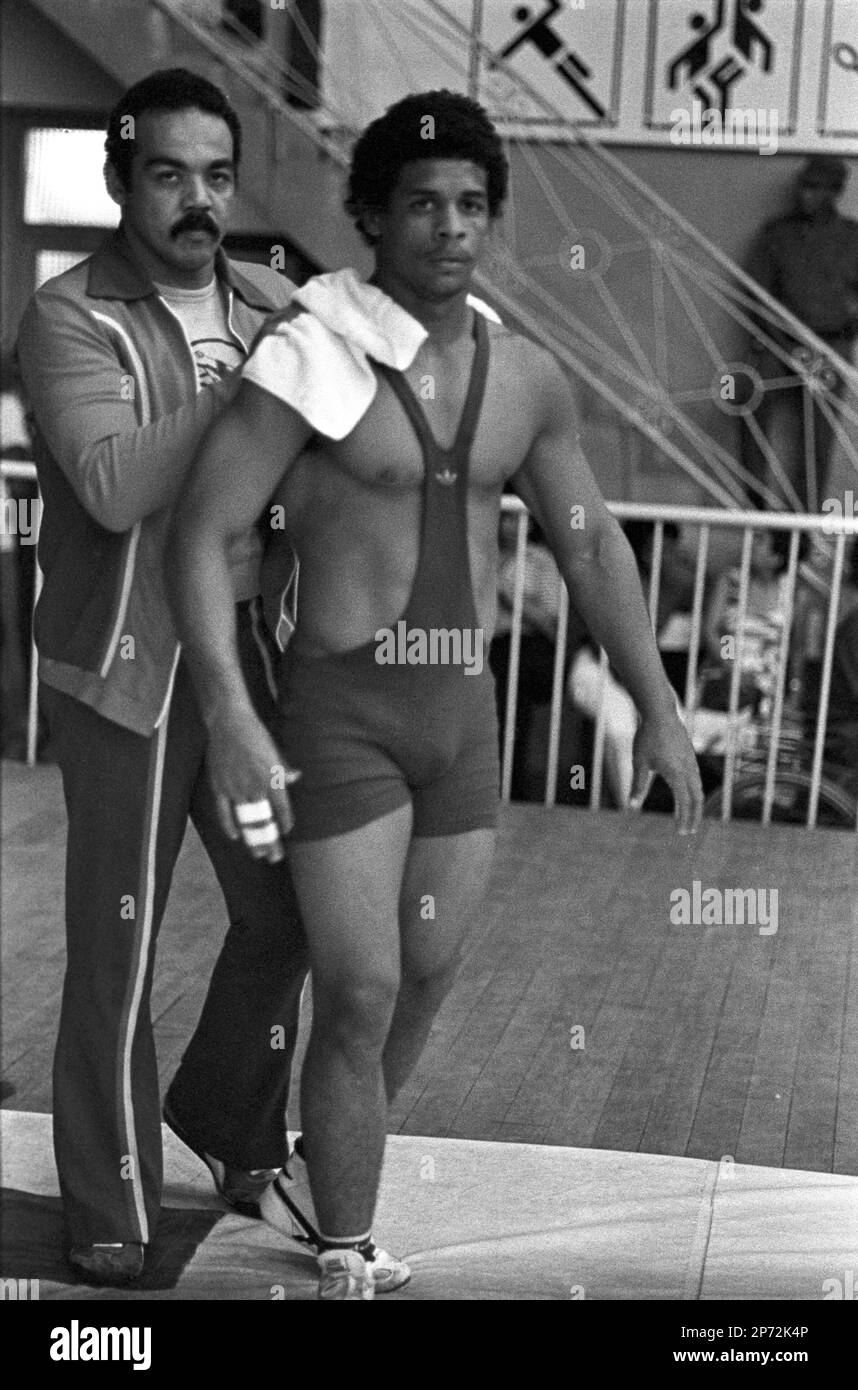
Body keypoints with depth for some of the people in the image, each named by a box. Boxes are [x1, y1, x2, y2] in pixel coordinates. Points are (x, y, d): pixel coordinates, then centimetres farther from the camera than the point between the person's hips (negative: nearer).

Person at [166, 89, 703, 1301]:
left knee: (426, 976, 15)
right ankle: (346, 1269, 9)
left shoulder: (526, 375, 4)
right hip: (340, 714, -6)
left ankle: (333, 1164, 42)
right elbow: (198, 539, -17)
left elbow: (593, 546, 12)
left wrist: (660, 713, 10)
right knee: (360, 999, -8)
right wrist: (229, 719, -28)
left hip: (460, 713, 6)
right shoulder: (312, 359, -14)